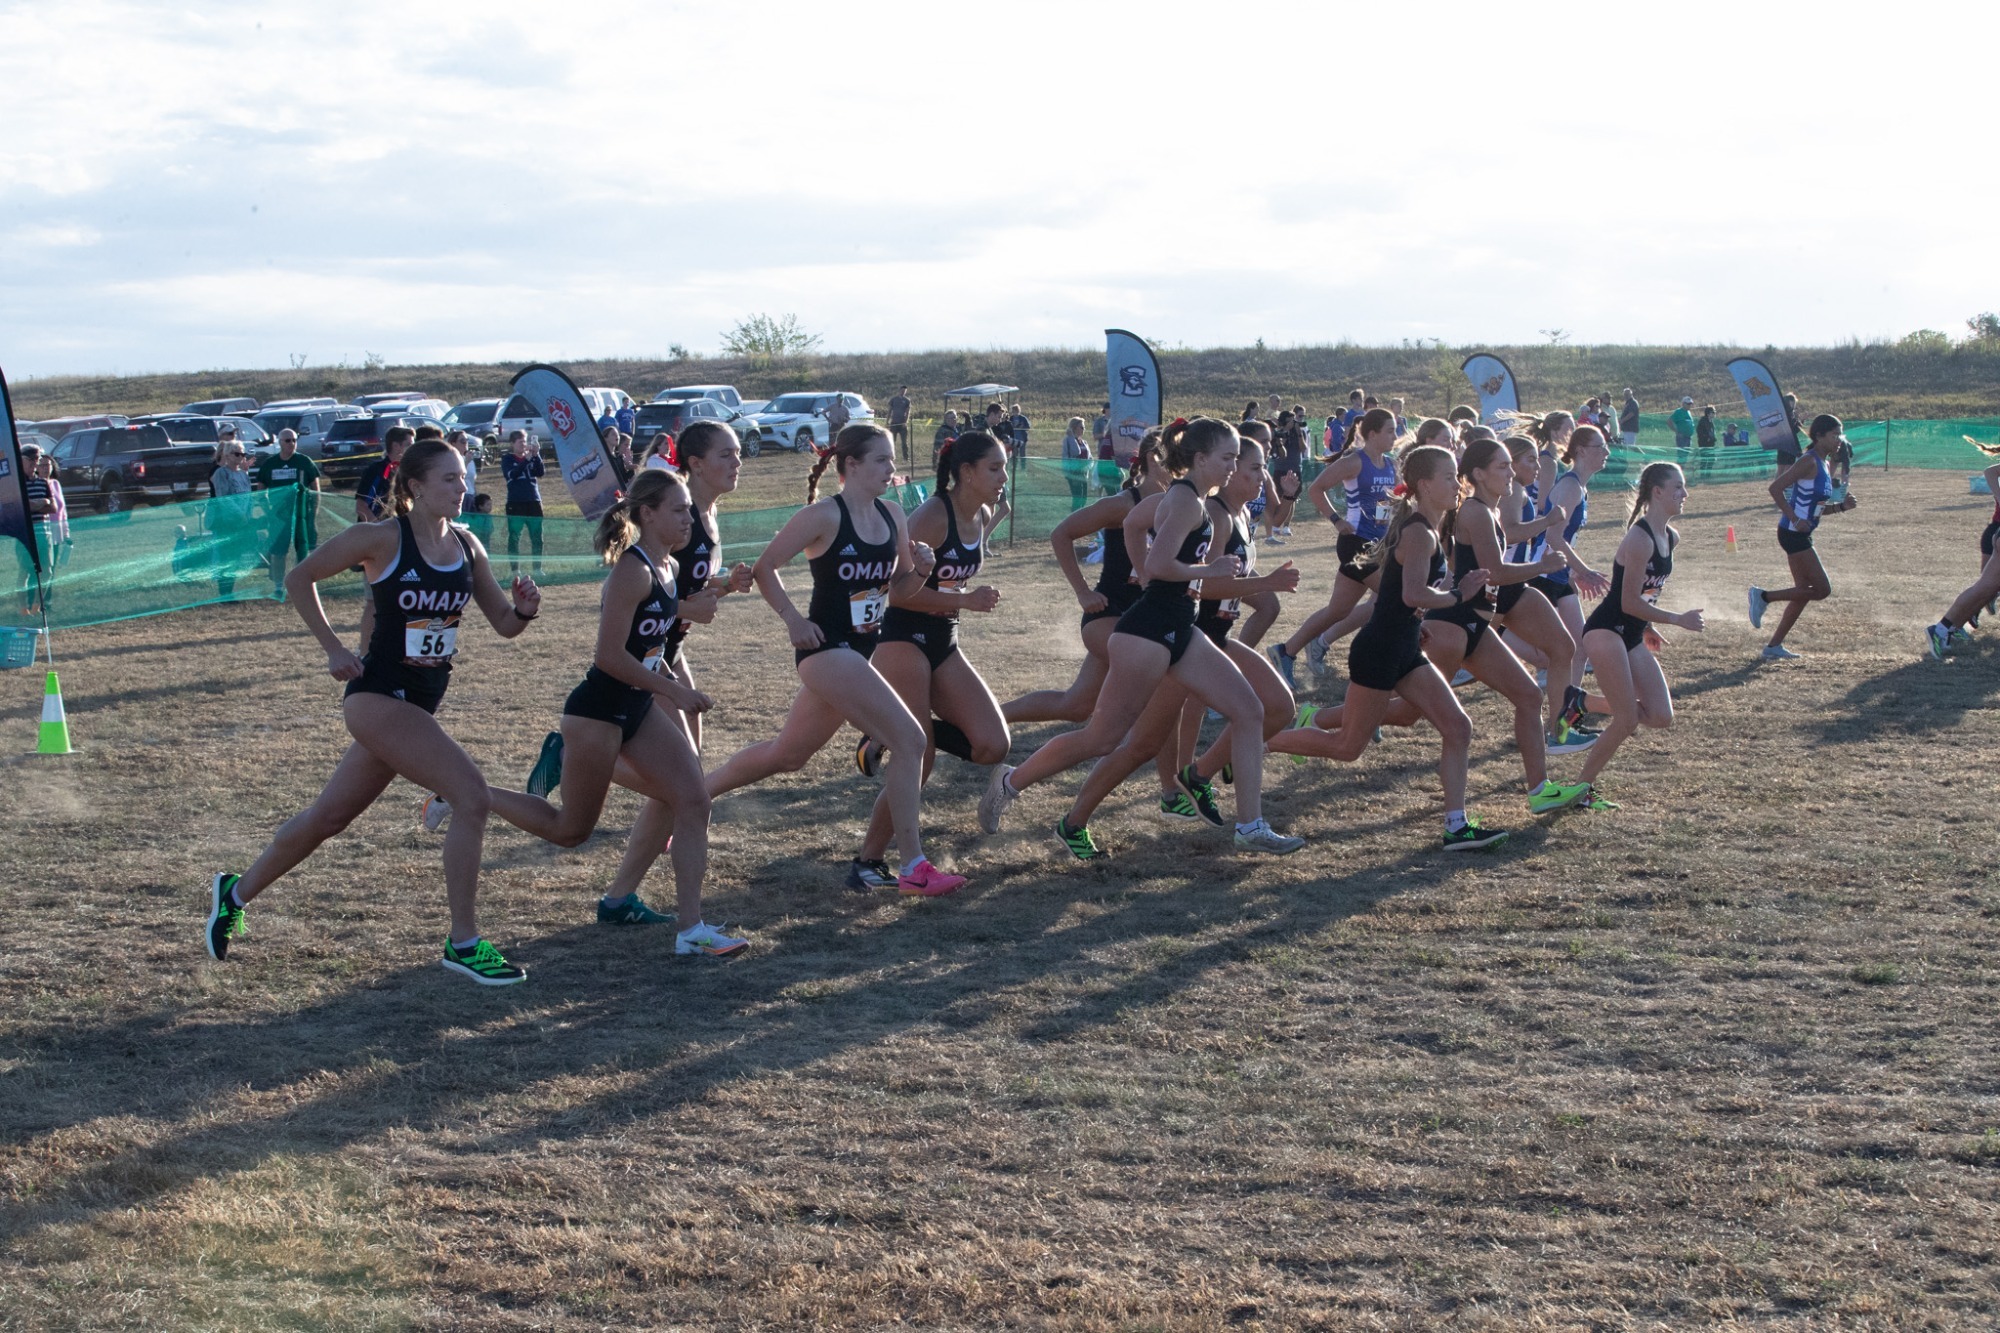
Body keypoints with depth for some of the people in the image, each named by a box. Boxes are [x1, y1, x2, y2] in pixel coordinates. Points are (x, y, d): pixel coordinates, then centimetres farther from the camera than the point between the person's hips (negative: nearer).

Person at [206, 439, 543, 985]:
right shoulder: (382, 538, -12)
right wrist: (334, 649, -8)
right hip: (378, 696, -7)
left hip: (419, 702, 7)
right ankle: (464, 943, -10)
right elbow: (299, 578, -3)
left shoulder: (467, 546, 5)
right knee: (470, 792, -19)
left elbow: (503, 624, 9)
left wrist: (524, 609, -13)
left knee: (329, 816, 18)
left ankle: (235, 893, 39)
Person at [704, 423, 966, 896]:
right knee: (910, 741, -15)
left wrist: (919, 572, -7)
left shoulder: (891, 516, 6)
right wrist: (793, 620, -15)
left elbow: (899, 583, 14)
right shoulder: (824, 516, -14)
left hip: (863, 649, 8)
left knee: (788, 753, 20)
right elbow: (764, 568, -8)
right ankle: (913, 868, -9)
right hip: (827, 648, -8)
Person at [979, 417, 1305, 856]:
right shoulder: (1188, 500, -15)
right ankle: (1011, 781, 17)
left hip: (1177, 632, 10)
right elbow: (1158, 564, -26)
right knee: (1102, 739, -2)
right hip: (1148, 633, -10)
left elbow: (1134, 520, 27)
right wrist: (1210, 570, -13)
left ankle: (1250, 828, 3)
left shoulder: (1192, 498, 14)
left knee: (1249, 712, 2)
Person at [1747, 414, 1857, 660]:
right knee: (1822, 589, -8)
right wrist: (1795, 520, -23)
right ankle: (1763, 597, 0)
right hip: (1793, 535, -10)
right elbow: (1775, 488, -22)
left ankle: (1774, 646, 17)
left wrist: (1841, 506, 4)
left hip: (1802, 535, 10)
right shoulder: (1809, 462, -15)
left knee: (1805, 592, 12)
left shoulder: (1823, 464, 14)